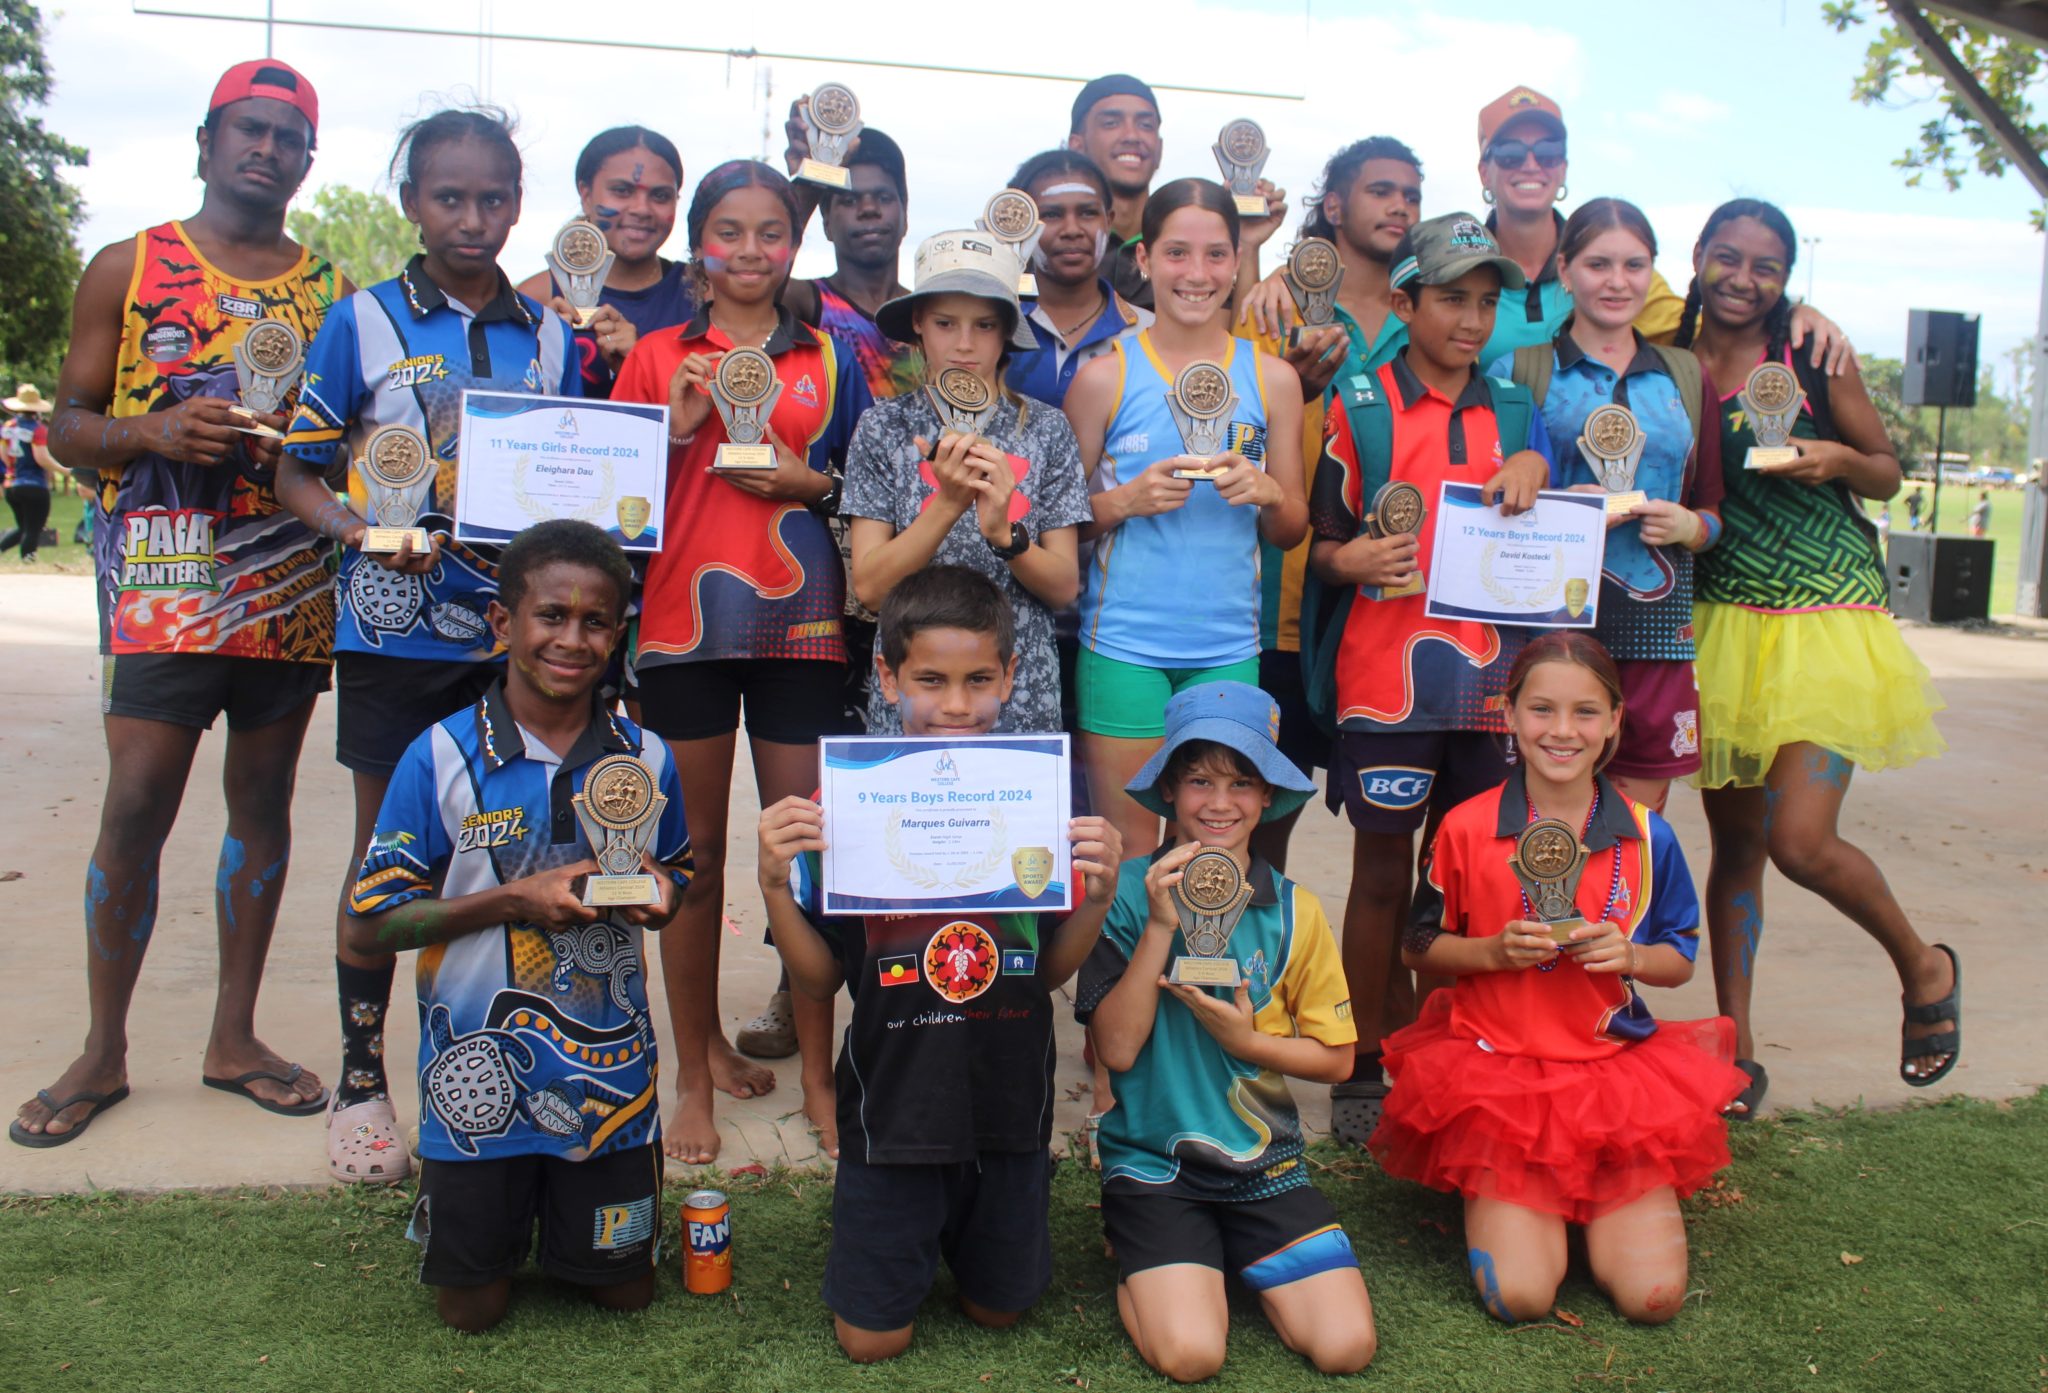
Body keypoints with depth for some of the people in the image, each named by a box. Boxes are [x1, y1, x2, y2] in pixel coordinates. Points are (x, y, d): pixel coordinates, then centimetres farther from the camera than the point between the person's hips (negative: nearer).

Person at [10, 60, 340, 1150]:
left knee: (262, 804, 7)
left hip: (291, 582, 3)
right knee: (136, 806, -6)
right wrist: (157, 430, -14)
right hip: (162, 576, -2)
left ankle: (234, 1036, 18)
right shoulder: (129, 269, 8)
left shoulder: (330, 289, 14)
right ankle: (103, 1049, 10)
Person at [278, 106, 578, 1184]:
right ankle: (361, 1077, 20)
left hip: (516, 632, 2)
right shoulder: (362, 322, 1)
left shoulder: (552, 338, 9)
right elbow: (298, 473, 1)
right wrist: (370, 536, -17)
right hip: (397, 625, -2)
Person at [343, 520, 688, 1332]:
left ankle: (566, 1204, 43)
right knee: (471, 1309, 12)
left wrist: (658, 895, -12)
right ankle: (502, 1207, 42)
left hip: (610, 1071, 2)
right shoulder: (442, 758, -11)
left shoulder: (643, 760, -3)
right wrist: (513, 901, -21)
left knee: (625, 1291, 14)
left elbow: (675, 880, 13)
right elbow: (367, 929, -10)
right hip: (479, 1074, -2)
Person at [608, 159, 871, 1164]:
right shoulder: (659, 358, 9)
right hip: (684, 621, 0)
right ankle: (697, 1069, 20)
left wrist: (812, 483, -6)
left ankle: (817, 1073, 14)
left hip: (800, 625, 0)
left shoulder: (830, 358, 10)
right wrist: (675, 431, -8)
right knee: (694, 853, 6)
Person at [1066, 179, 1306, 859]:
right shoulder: (1105, 376, 0)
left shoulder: (1272, 378, 6)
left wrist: (1266, 493, -10)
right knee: (1127, 852, 3)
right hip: (1124, 642, -2)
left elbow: (1291, 531, 11)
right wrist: (1126, 500, -15)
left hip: (1229, 643, 2)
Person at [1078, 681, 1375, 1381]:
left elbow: (1335, 1057, 4)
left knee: (1346, 1344, -11)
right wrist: (1161, 925, -20)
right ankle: (1138, 1269, 13)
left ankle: (1245, 1264, 18)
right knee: (1188, 1353, -20)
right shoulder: (1131, 891, -7)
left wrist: (1247, 1039, -13)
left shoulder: (1294, 910, -1)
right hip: (1150, 1158, -2)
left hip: (1265, 1162, 3)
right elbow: (1116, 1048, -13)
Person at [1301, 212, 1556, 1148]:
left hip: (1492, 681, 4)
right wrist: (1348, 560, -19)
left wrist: (1531, 469, -2)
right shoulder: (1359, 408, 3)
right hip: (1384, 676, -3)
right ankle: (1370, 1065, 16)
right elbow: (1320, 540, 3)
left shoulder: (1515, 414, 14)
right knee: (1382, 873, 3)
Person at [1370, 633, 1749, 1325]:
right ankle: (1492, 1196, 18)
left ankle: (1591, 1200, 20)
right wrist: (1493, 952, -14)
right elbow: (1417, 948, 5)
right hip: (1496, 1068, -2)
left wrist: (1630, 956, -11)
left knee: (1653, 1295, -11)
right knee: (1517, 1295, -14)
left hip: (1615, 1066, 2)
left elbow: (1680, 961, 11)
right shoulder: (1466, 828, -6)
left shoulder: (1647, 837, 0)